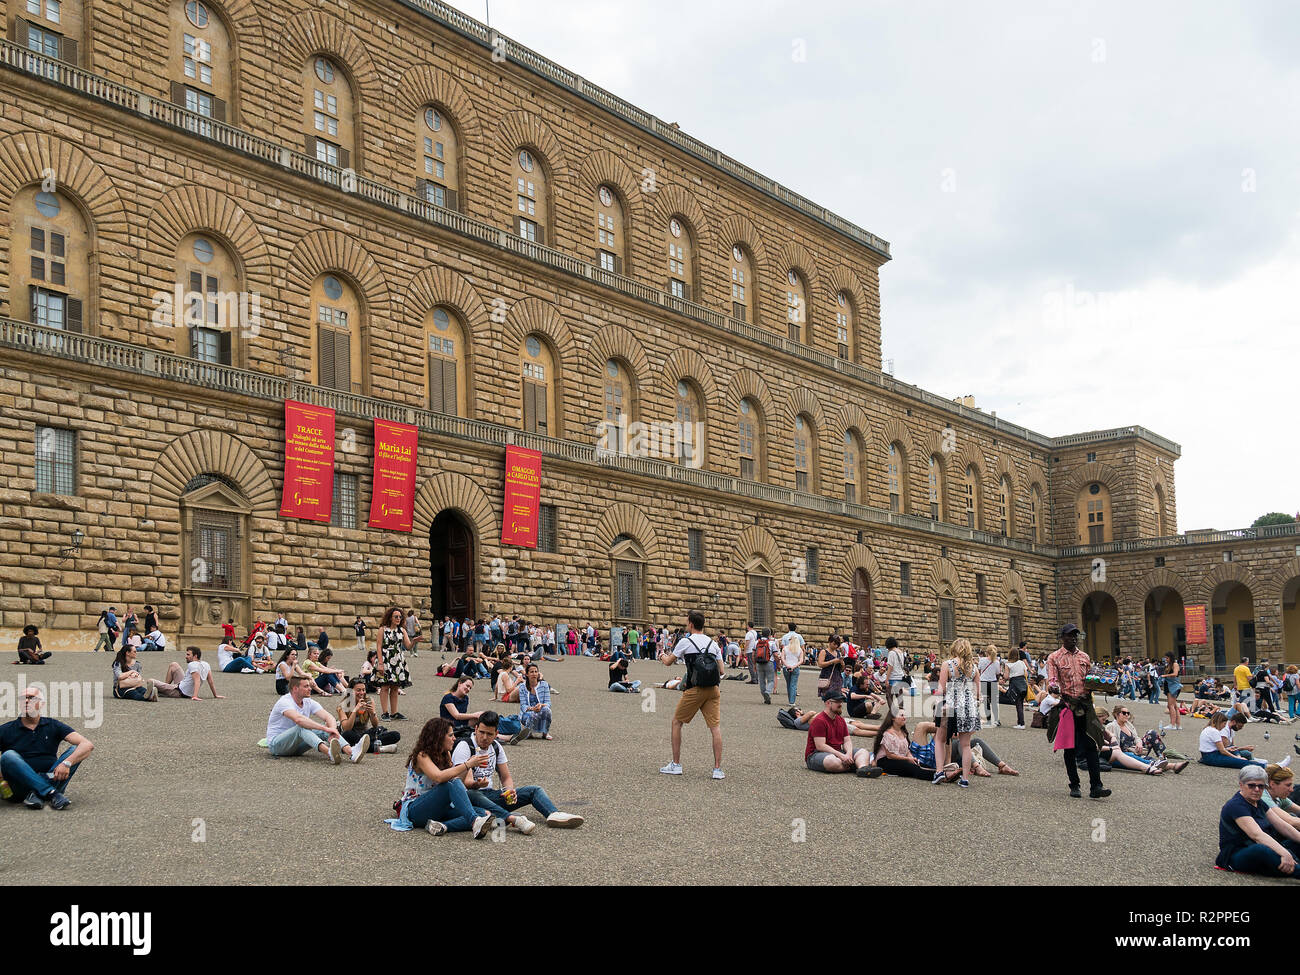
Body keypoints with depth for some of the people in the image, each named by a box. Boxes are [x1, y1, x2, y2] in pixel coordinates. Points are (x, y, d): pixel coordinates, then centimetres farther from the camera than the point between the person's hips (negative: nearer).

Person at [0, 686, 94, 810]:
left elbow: (88, 745, -5)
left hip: (50, 780, 1)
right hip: (20, 787, -1)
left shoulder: (53, 726, 8)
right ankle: (53, 794, -34)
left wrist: (67, 763, -23)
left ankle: (37, 794, -32)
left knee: (75, 751, -16)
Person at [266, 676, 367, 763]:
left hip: (297, 745, 7)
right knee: (302, 727, -33)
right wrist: (325, 728, -43)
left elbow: (328, 717, -10)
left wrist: (332, 730, -34)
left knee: (322, 731, -16)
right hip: (276, 742, -7)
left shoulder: (309, 703, 4)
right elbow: (299, 719, -38)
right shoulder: (285, 702, -19)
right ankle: (329, 753, -62)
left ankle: (351, 752, -42)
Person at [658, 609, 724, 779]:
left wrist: (662, 656, 32)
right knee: (715, 727, 2)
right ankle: (718, 769, -3)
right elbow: (721, 670, 10)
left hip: (694, 690, -4)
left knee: (676, 722, 12)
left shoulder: (685, 642, -1)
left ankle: (676, 764, 13)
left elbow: (668, 662, 10)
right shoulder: (713, 643, 12)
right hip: (714, 689, 4)